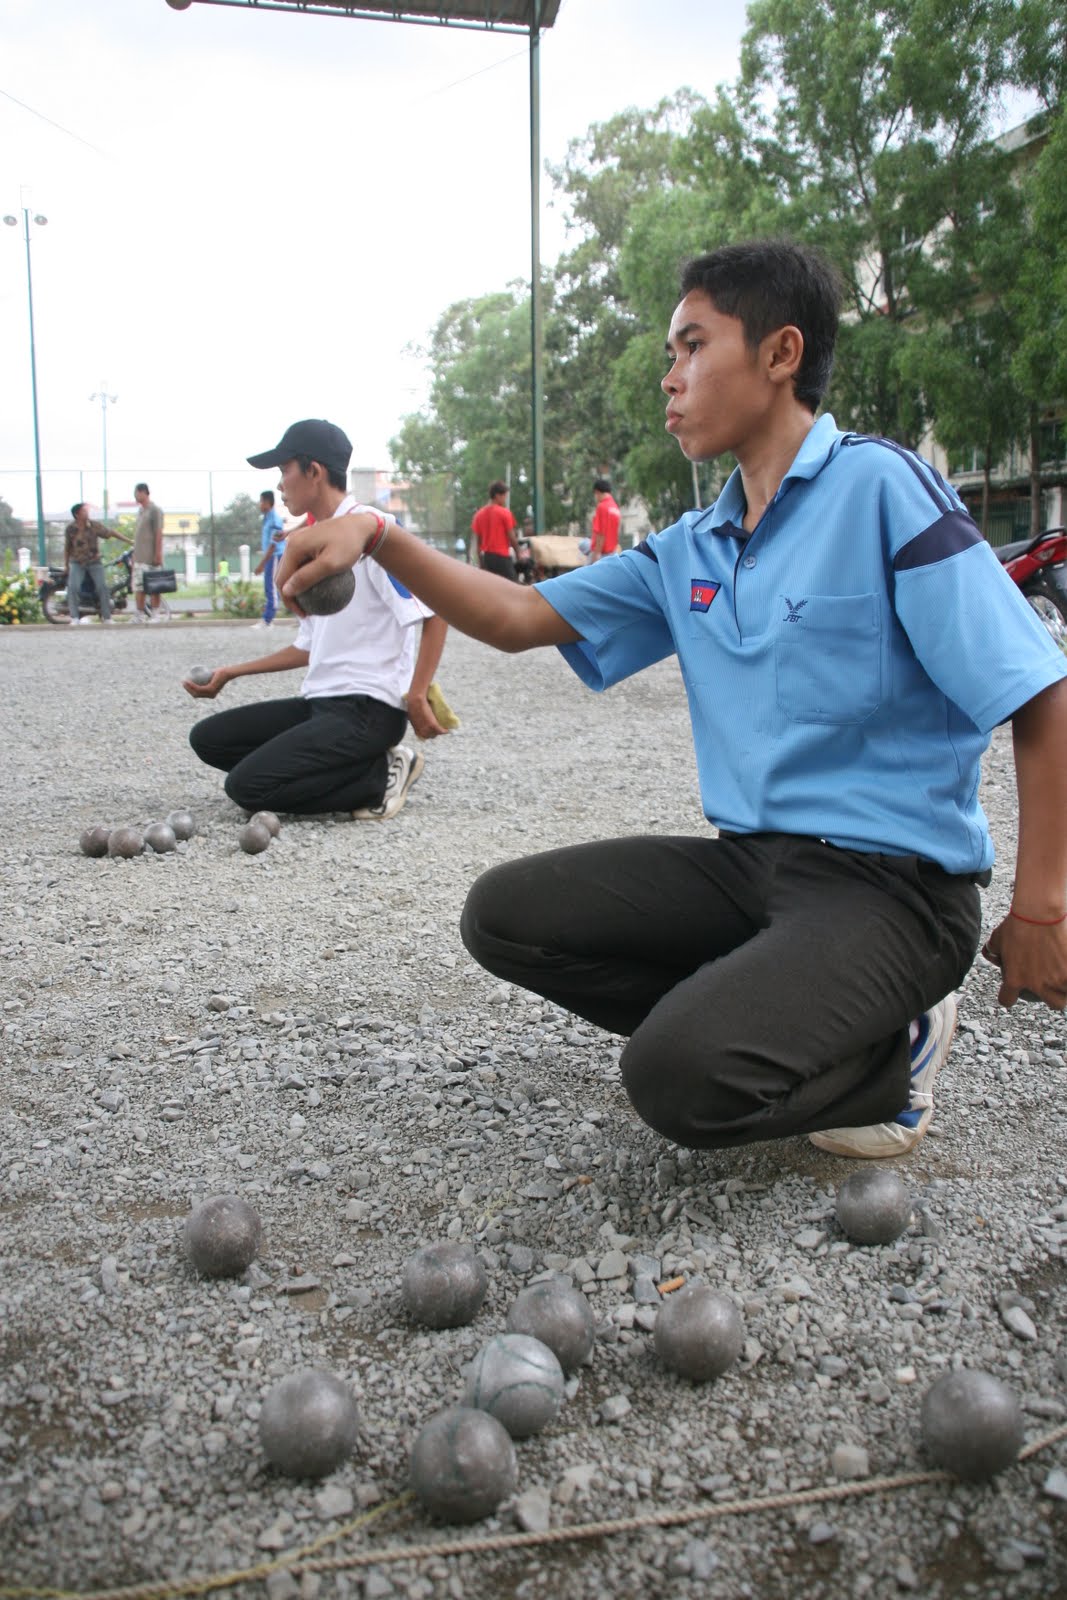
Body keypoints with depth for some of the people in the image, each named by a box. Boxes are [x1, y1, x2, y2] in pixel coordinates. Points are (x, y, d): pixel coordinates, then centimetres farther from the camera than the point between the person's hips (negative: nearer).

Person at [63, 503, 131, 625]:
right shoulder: (70, 528, -3)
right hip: (77, 563, 0)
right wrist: (66, 565, 10)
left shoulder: (95, 526, -6)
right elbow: (67, 547, 7)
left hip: (94, 561, 0)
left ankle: (106, 616, -3)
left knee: (102, 586, -14)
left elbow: (111, 533, -4)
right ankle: (74, 617, -12)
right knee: (73, 587, -18)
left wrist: (129, 541, -9)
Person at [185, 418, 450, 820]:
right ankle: (362, 767, 2)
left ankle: (380, 776, -5)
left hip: (368, 709, -10)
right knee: (208, 738, 6)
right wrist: (230, 674, 23)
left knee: (247, 785, -21)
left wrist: (416, 698, -22)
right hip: (320, 704, 10)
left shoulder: (369, 529, -11)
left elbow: (436, 612, -17)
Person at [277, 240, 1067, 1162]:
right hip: (752, 863, 8)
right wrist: (377, 538, -4)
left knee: (681, 1077, -29)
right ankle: (758, 1016, 3)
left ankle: (891, 1052, 1)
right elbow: (518, 619, 10)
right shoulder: (690, 552, 10)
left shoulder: (880, 488, -13)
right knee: (504, 915, 0)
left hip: (892, 882, -7)